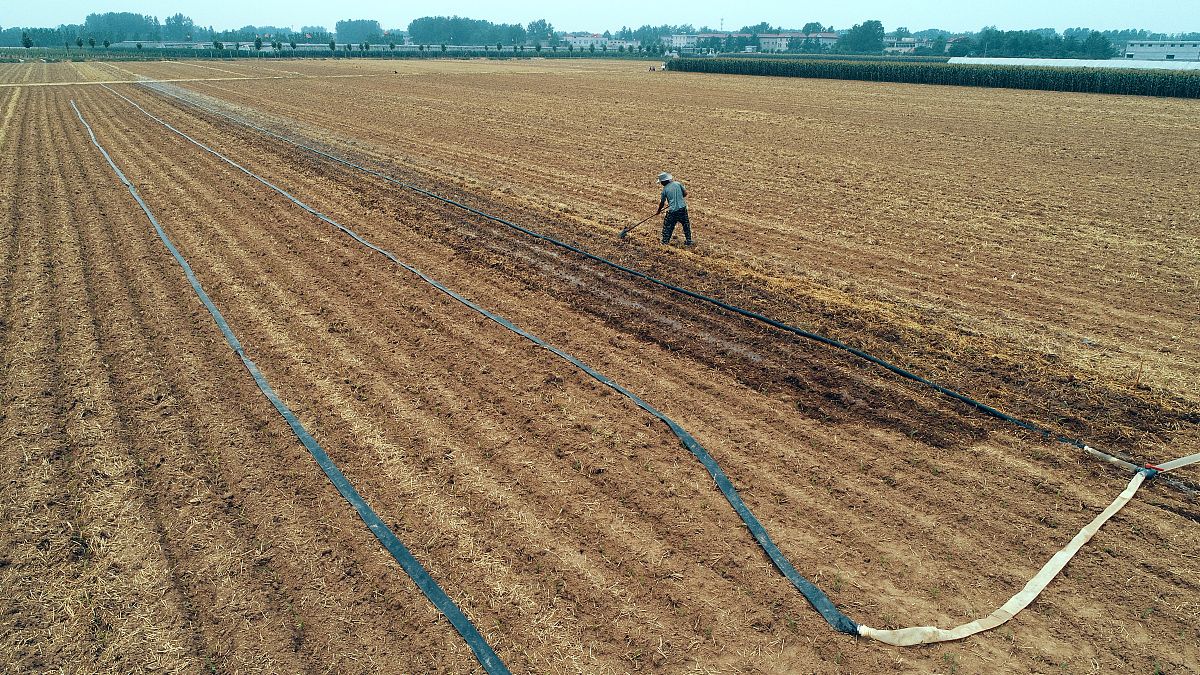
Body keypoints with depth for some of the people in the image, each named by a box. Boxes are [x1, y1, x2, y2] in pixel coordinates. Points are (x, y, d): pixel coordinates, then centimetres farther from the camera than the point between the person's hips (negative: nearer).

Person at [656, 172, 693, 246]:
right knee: (686, 225, 17)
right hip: (682, 208, 3)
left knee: (667, 226, 12)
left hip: (672, 210, -3)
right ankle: (688, 241, 23)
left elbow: (662, 202, 8)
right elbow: (685, 193, 7)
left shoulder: (665, 189, -1)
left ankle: (665, 242, 13)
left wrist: (659, 211, 24)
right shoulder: (677, 183, 3)